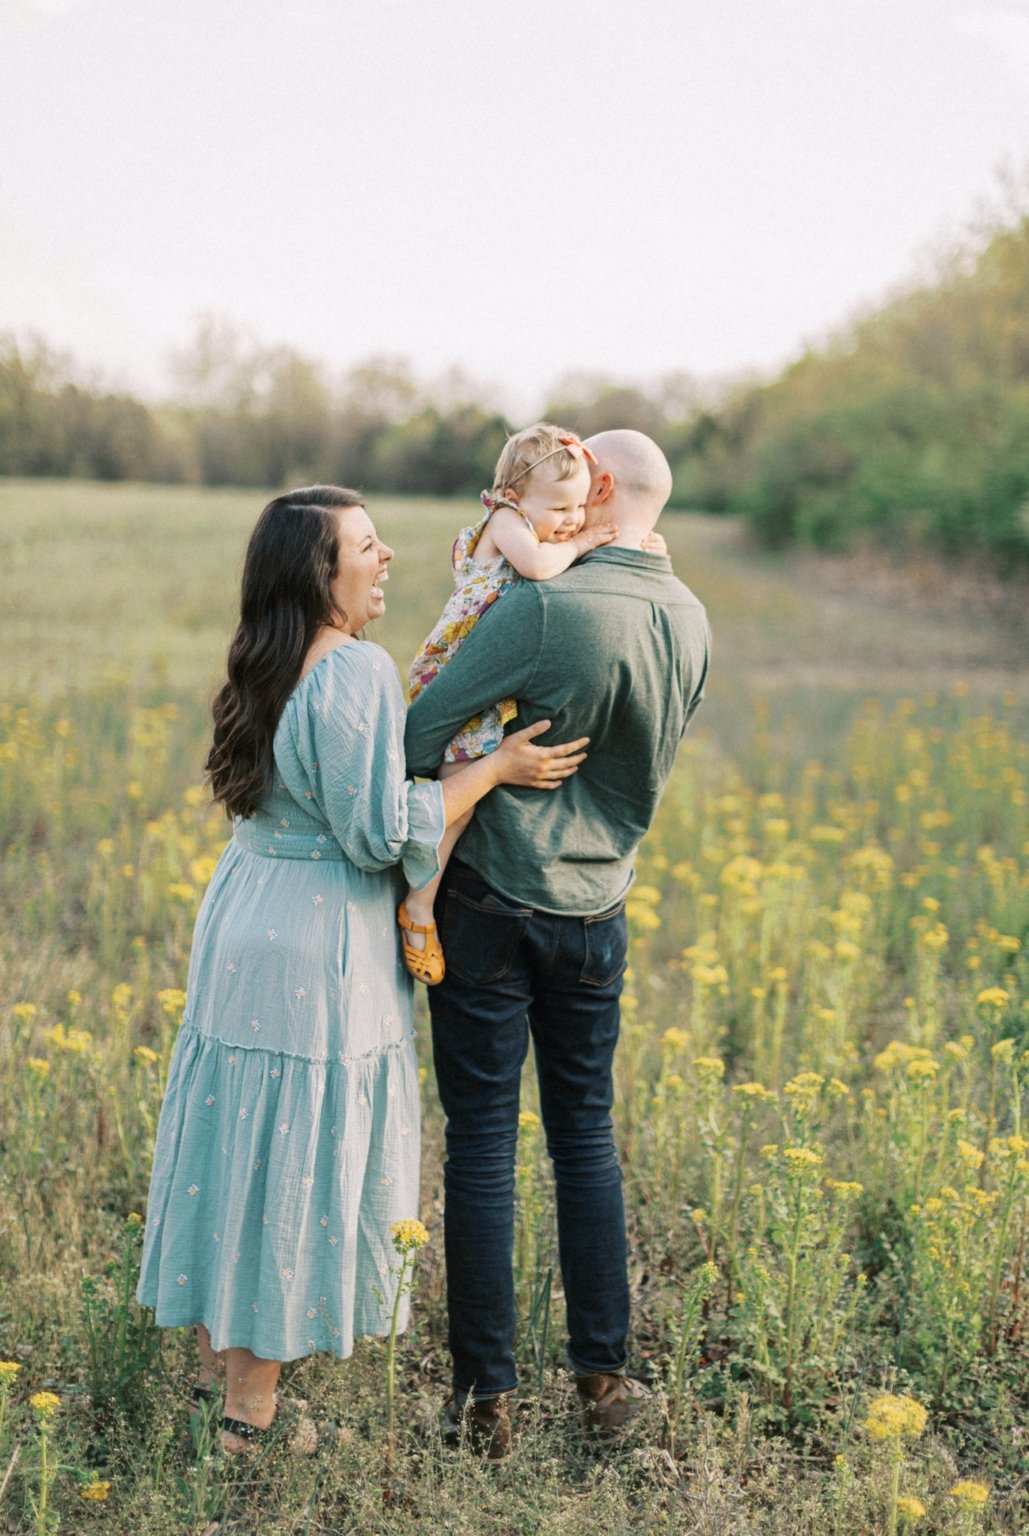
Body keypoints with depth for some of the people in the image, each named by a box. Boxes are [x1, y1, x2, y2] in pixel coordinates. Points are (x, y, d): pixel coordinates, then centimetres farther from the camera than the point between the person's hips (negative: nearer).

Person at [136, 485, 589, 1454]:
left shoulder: (271, 671, 8)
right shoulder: (357, 673, -19)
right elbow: (380, 833, -20)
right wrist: (495, 768, -14)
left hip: (241, 930, 9)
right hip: (320, 952, -9)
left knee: (239, 1150, 18)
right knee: (294, 1167, 3)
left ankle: (213, 1365, 33)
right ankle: (251, 1412, 15)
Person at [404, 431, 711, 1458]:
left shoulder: (543, 611, -20)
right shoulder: (690, 622, 2)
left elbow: (419, 737, -17)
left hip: (492, 904, -5)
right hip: (597, 909, 6)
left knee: (481, 1144, 3)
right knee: (586, 1138, 16)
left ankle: (484, 1399, 11)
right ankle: (603, 1375, 23)